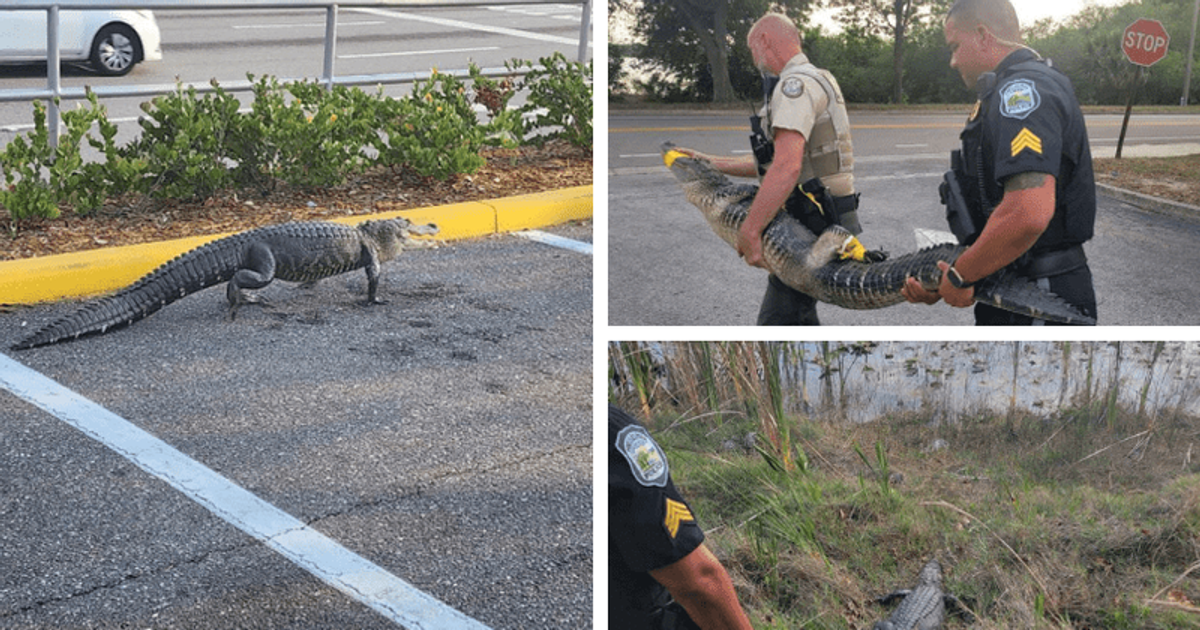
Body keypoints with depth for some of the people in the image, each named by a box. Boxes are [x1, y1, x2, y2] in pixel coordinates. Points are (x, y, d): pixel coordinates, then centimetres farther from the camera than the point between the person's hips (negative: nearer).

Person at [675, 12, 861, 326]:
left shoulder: (796, 83, -15)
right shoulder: (812, 81, 21)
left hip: (816, 224, -11)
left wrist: (749, 232, -28)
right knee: (798, 312, 22)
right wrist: (712, 163, 23)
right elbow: (770, 160, 25)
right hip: (825, 218, 11)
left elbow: (787, 166, -29)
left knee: (777, 320, -10)